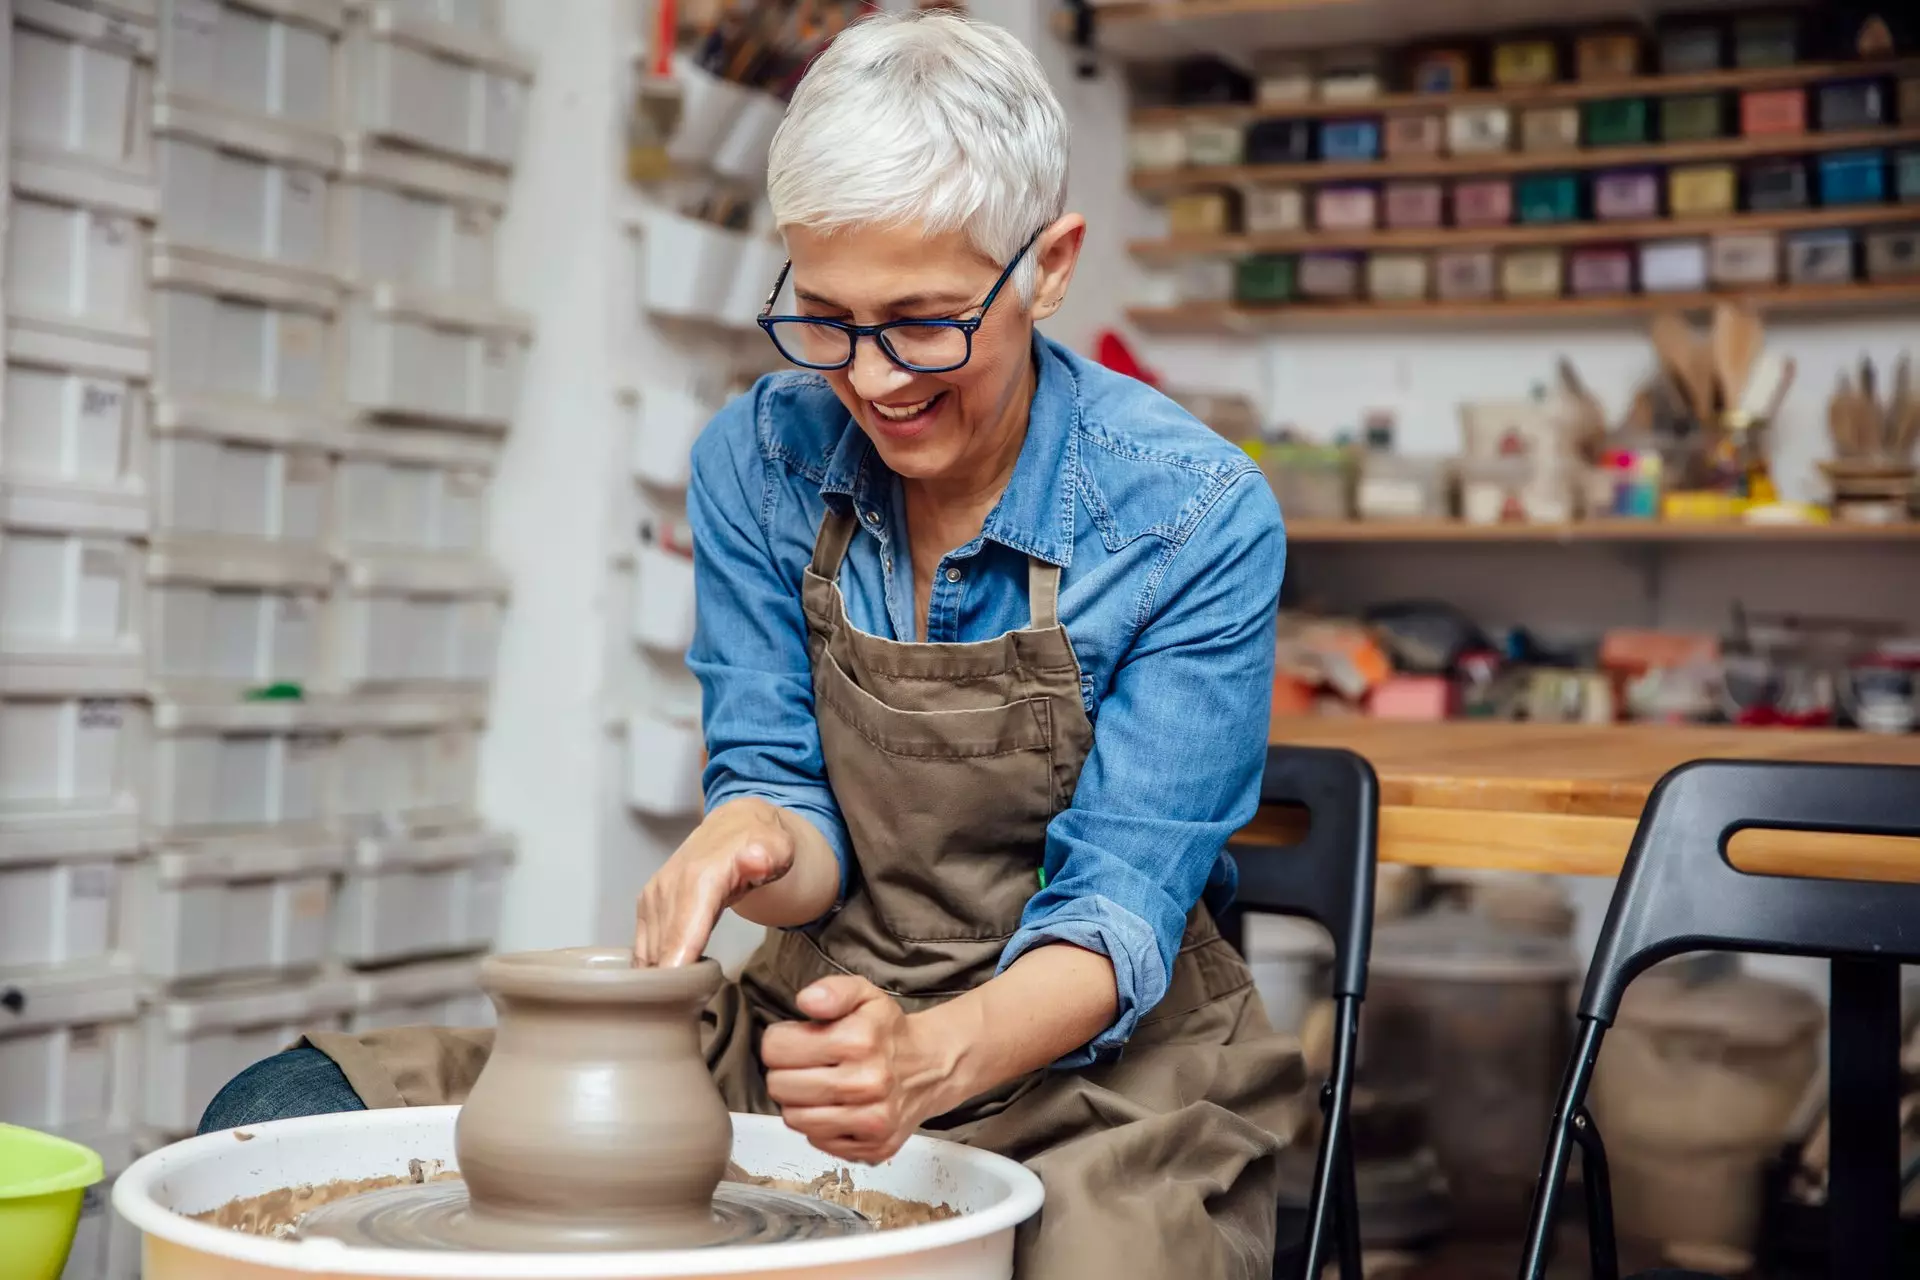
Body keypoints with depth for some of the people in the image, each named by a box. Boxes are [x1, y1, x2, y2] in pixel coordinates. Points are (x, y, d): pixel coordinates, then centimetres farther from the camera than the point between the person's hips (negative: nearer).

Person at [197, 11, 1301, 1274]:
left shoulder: (1197, 517, -15)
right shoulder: (757, 461, -3)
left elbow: (1121, 897, -16)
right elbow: (784, 793, 0)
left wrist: (937, 1056, -37)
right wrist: (748, 844, -26)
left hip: (1099, 1057, -2)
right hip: (822, 1017, 3)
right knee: (279, 1121, -12)